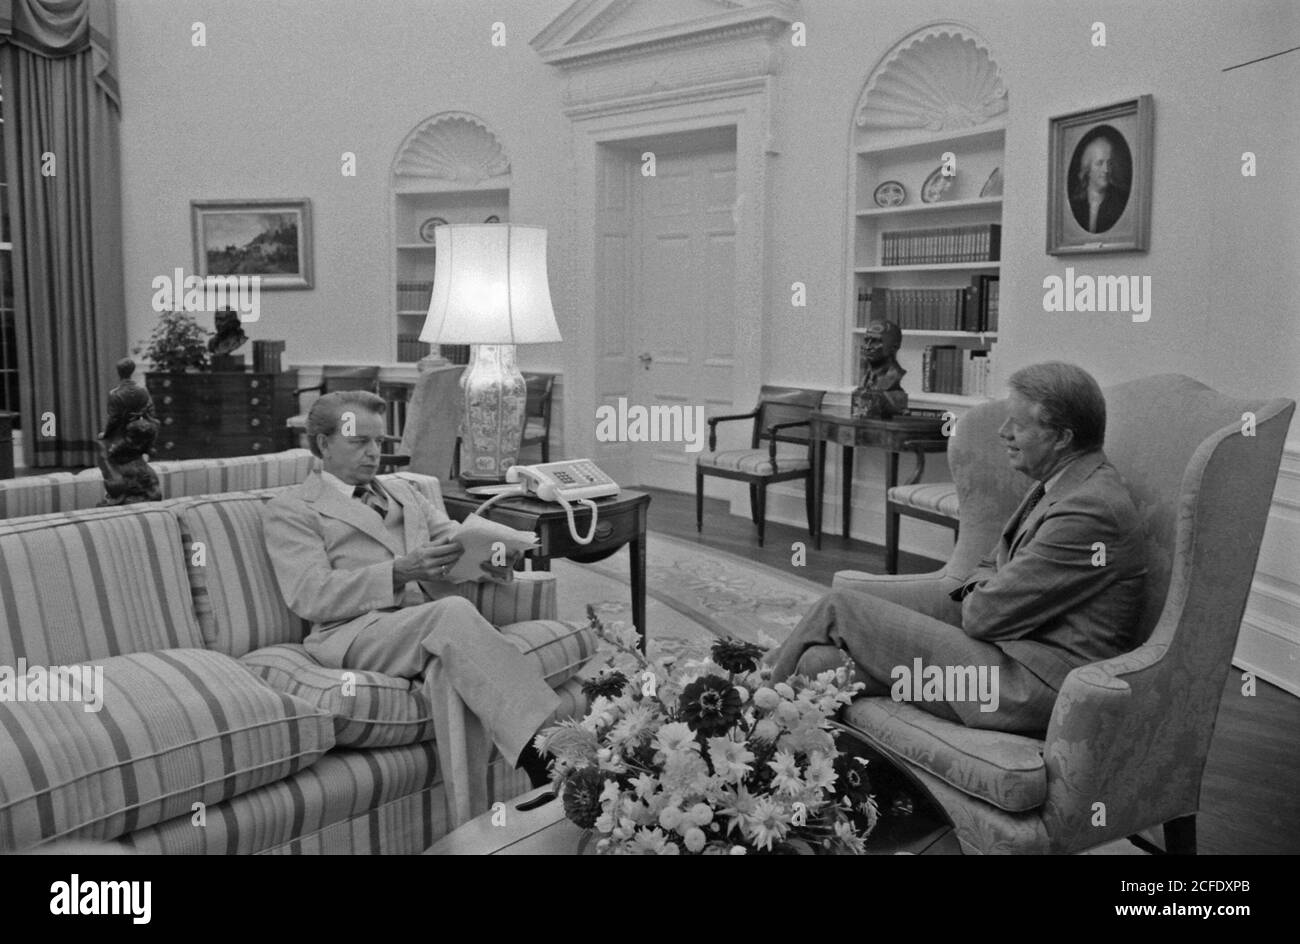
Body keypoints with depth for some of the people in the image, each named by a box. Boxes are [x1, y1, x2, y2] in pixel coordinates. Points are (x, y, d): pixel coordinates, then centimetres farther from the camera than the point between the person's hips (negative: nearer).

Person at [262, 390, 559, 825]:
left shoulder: (403, 492, 31)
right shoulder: (291, 509, 12)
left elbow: (455, 538, 22)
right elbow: (311, 597, -3)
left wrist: (491, 555, -4)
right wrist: (399, 572, -16)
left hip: (437, 622, 4)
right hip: (361, 633, -4)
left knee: (451, 671, -34)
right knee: (453, 612, -35)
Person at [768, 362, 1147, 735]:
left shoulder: (1092, 509, -23)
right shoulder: (1058, 483, 9)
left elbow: (986, 615, -21)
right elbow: (992, 567, 20)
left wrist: (976, 598, 1)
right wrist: (981, 591, -2)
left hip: (1034, 685, -9)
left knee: (839, 608, -9)